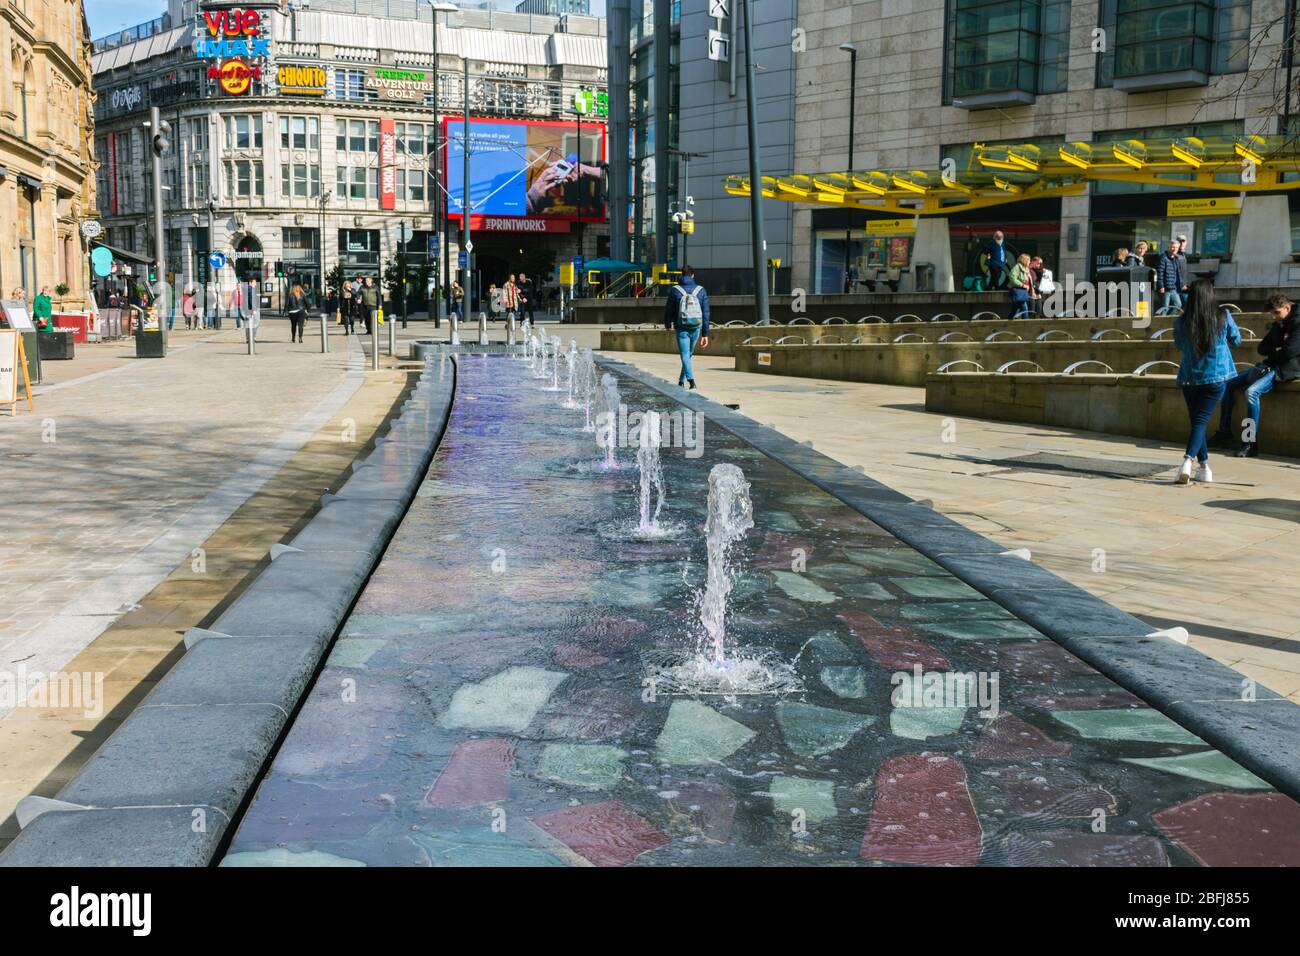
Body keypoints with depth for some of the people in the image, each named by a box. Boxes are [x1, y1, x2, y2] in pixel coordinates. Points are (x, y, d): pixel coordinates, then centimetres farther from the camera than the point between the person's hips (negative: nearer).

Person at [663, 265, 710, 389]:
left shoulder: (674, 290, -4)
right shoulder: (701, 290, 1)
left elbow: (668, 309, 4)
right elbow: (706, 313, 0)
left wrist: (667, 324, 25)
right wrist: (705, 334, 3)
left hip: (681, 328, -3)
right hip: (696, 327, 3)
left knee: (685, 355, -4)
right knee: (689, 354, 18)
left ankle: (691, 379, -26)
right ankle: (681, 381, 28)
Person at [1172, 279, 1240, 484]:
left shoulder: (1181, 322, -6)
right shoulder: (1224, 317, -8)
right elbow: (1236, 340, 8)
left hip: (1189, 378, 1)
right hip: (1216, 377, -1)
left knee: (1196, 420, 14)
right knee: (1201, 421, -2)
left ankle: (1204, 465, 15)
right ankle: (1189, 459, -24)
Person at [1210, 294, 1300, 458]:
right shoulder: (1277, 325, 17)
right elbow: (1261, 349, 16)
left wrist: (1272, 354, -2)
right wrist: (1275, 350, -6)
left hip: (1285, 370, -10)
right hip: (1269, 366, 10)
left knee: (1252, 391, -32)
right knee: (1228, 384, 3)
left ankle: (1251, 444, -30)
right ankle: (1224, 433, 3)